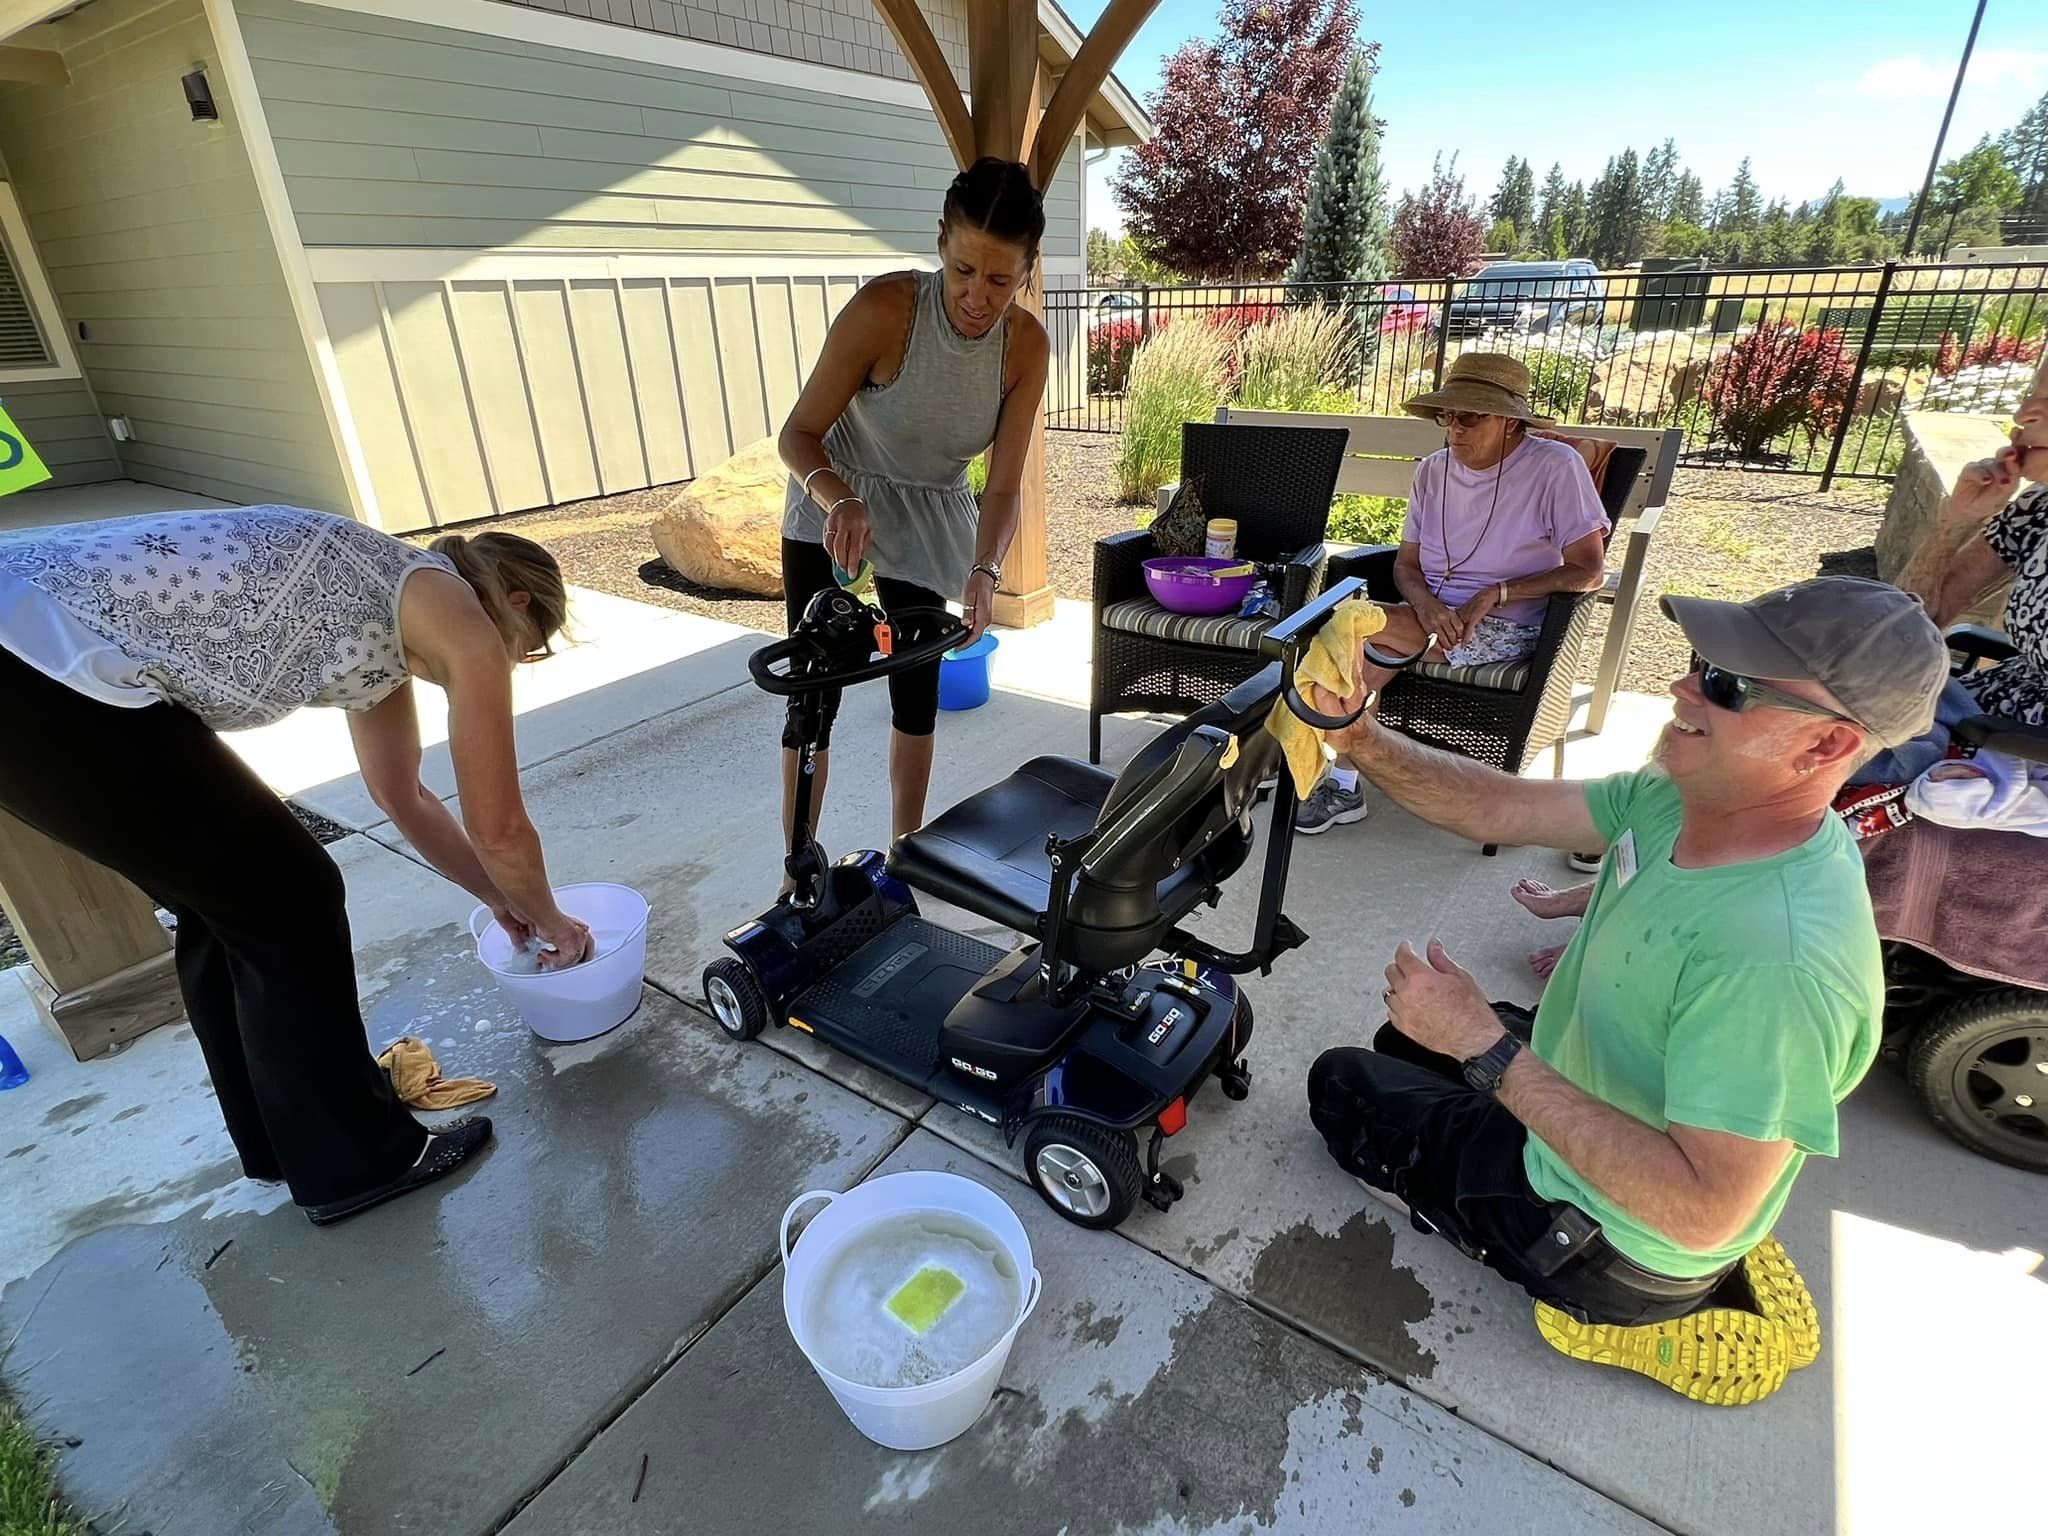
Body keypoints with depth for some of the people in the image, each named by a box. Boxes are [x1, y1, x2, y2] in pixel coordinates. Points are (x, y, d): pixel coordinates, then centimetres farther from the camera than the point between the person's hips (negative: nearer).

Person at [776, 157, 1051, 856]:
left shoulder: (1026, 344, -17)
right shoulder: (885, 308, -27)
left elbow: (1003, 486, -16)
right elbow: (799, 434, -20)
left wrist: (985, 570, -34)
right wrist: (837, 497, -41)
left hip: (933, 519, 4)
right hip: (835, 509, -3)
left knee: (918, 688, 9)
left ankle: (905, 845, 29)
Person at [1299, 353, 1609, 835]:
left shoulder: (1555, 466, -4)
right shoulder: (1433, 471, 11)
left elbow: (1589, 570, -6)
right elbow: (1405, 564, 10)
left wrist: (1495, 593, -16)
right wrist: (1425, 603, -13)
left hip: (1505, 630, -5)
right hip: (1430, 615, 5)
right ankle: (1343, 784, -20)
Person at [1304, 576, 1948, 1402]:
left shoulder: (1780, 959, -40)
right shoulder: (1681, 799, -15)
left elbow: (1706, 1212, -36)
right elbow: (1498, 809, -12)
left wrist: (1486, 1049, -38)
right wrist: (1360, 737, -27)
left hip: (1614, 1254, -7)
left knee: (1339, 1082, 8)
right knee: (1408, 1035, 27)